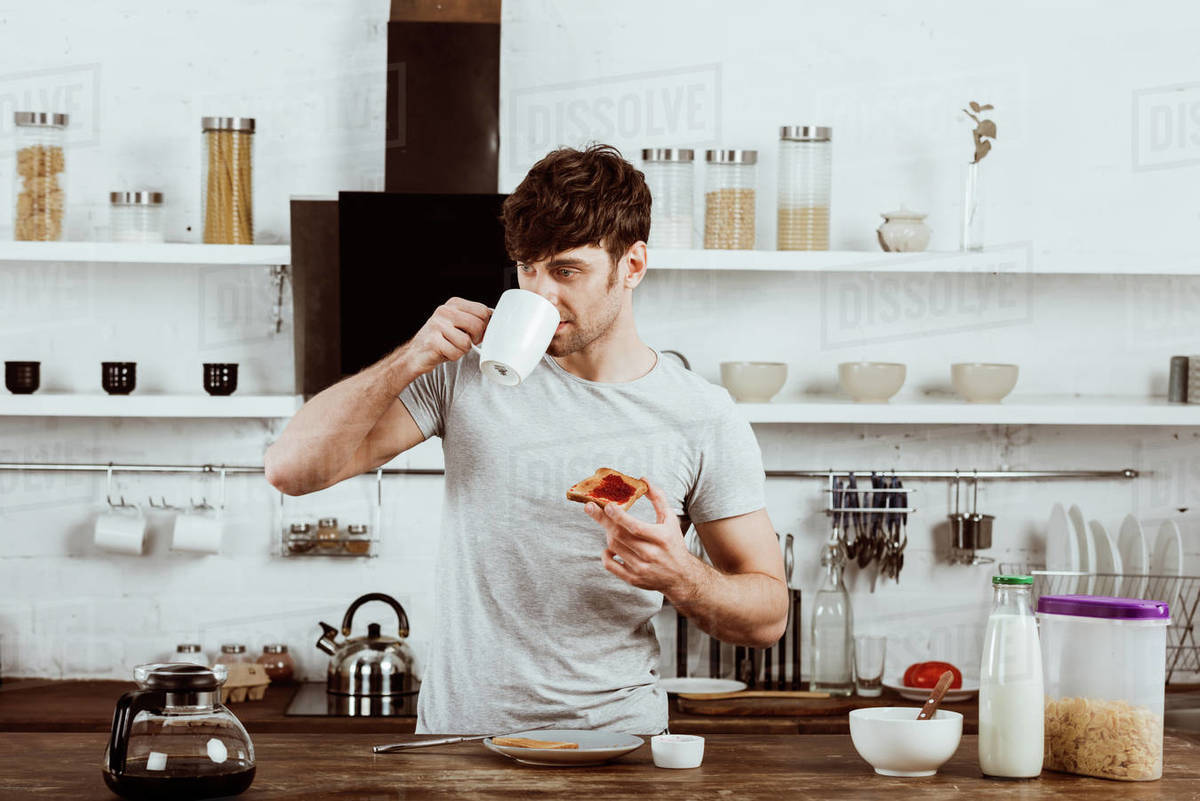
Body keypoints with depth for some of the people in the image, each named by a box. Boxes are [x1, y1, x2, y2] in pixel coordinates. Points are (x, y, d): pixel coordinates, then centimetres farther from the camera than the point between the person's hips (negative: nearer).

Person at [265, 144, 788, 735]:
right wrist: (413, 357, -11)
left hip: (612, 736, 0)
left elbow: (768, 615, 5)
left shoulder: (703, 419, 0)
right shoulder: (470, 368, 3)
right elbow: (292, 469, -2)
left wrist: (680, 579, -15)